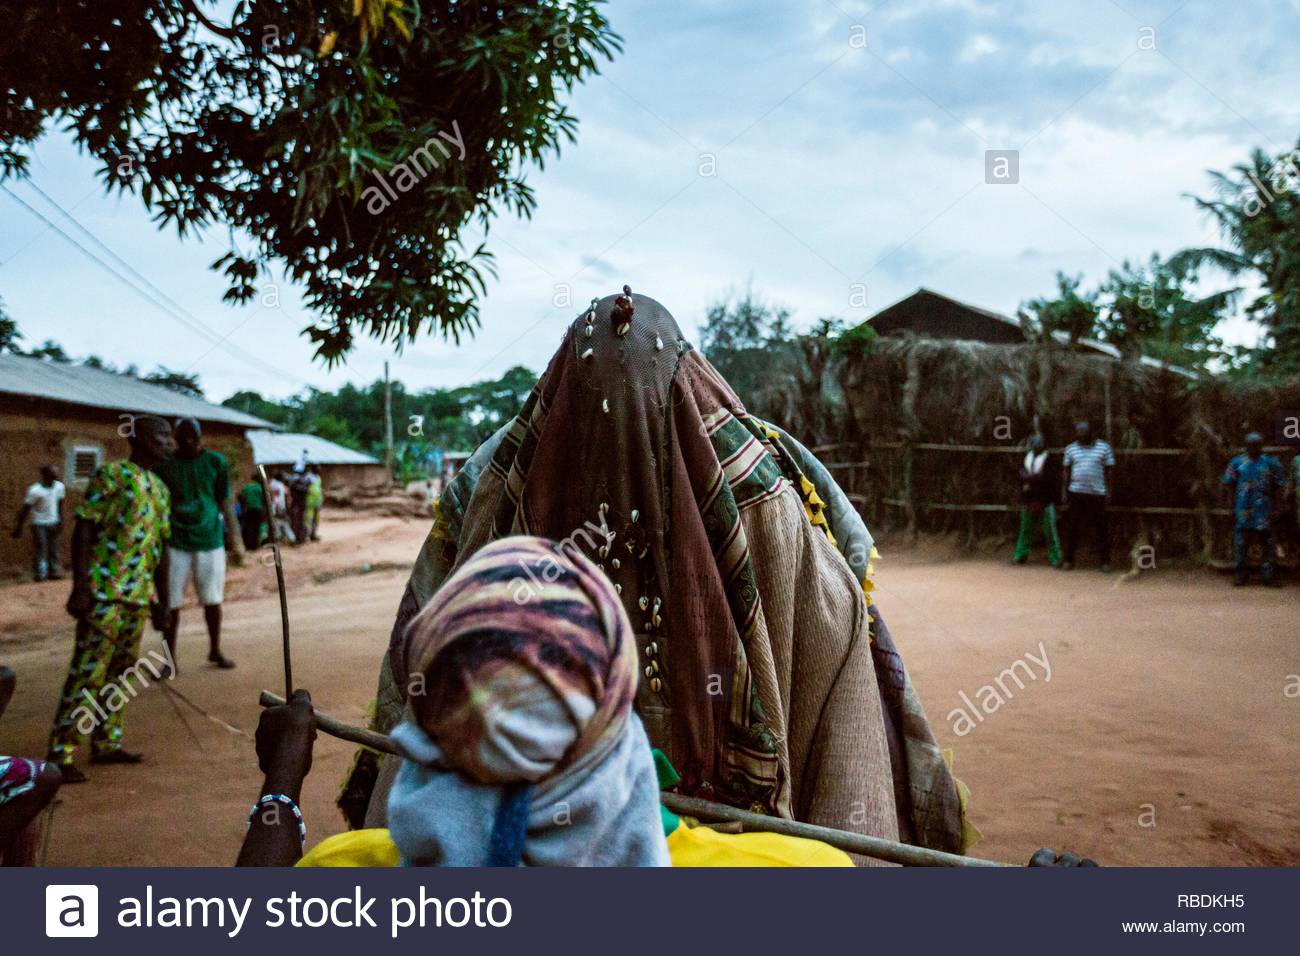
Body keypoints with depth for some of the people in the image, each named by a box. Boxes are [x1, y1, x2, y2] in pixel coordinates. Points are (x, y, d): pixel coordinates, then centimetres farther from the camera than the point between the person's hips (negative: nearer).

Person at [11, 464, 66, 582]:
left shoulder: (59, 486, 0)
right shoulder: (34, 491, -16)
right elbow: (25, 509, -10)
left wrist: (61, 521, 6)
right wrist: (18, 527, -8)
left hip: (53, 523, 5)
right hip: (39, 524, -5)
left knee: (53, 549, 6)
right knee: (40, 549, -7)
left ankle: (53, 571, 12)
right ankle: (39, 573, -2)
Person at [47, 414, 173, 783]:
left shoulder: (160, 488, 16)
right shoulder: (112, 474, -6)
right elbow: (83, 530, -10)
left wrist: (162, 601, 20)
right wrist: (80, 586, -16)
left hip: (139, 596, 8)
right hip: (105, 592, -8)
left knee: (120, 672, 13)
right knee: (87, 673, -8)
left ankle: (107, 743, 22)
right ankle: (61, 754, -3)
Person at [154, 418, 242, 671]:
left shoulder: (216, 461, 2)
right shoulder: (165, 464, 0)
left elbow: (225, 502, 6)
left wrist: (236, 540, 3)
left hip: (210, 540, 1)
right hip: (175, 543, -1)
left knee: (213, 600, 9)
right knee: (172, 603, 2)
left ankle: (215, 651, 26)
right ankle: (170, 657, 13)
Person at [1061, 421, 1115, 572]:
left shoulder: (1104, 447, 1)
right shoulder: (1071, 448, 6)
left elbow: (1108, 471, 3)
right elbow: (1067, 471, 10)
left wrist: (1108, 491, -1)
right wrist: (1065, 491, 7)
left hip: (1097, 493, -1)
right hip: (1076, 493, 2)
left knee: (1100, 528, 2)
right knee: (1073, 528, 4)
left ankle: (1105, 561, 10)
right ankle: (1069, 560, 13)